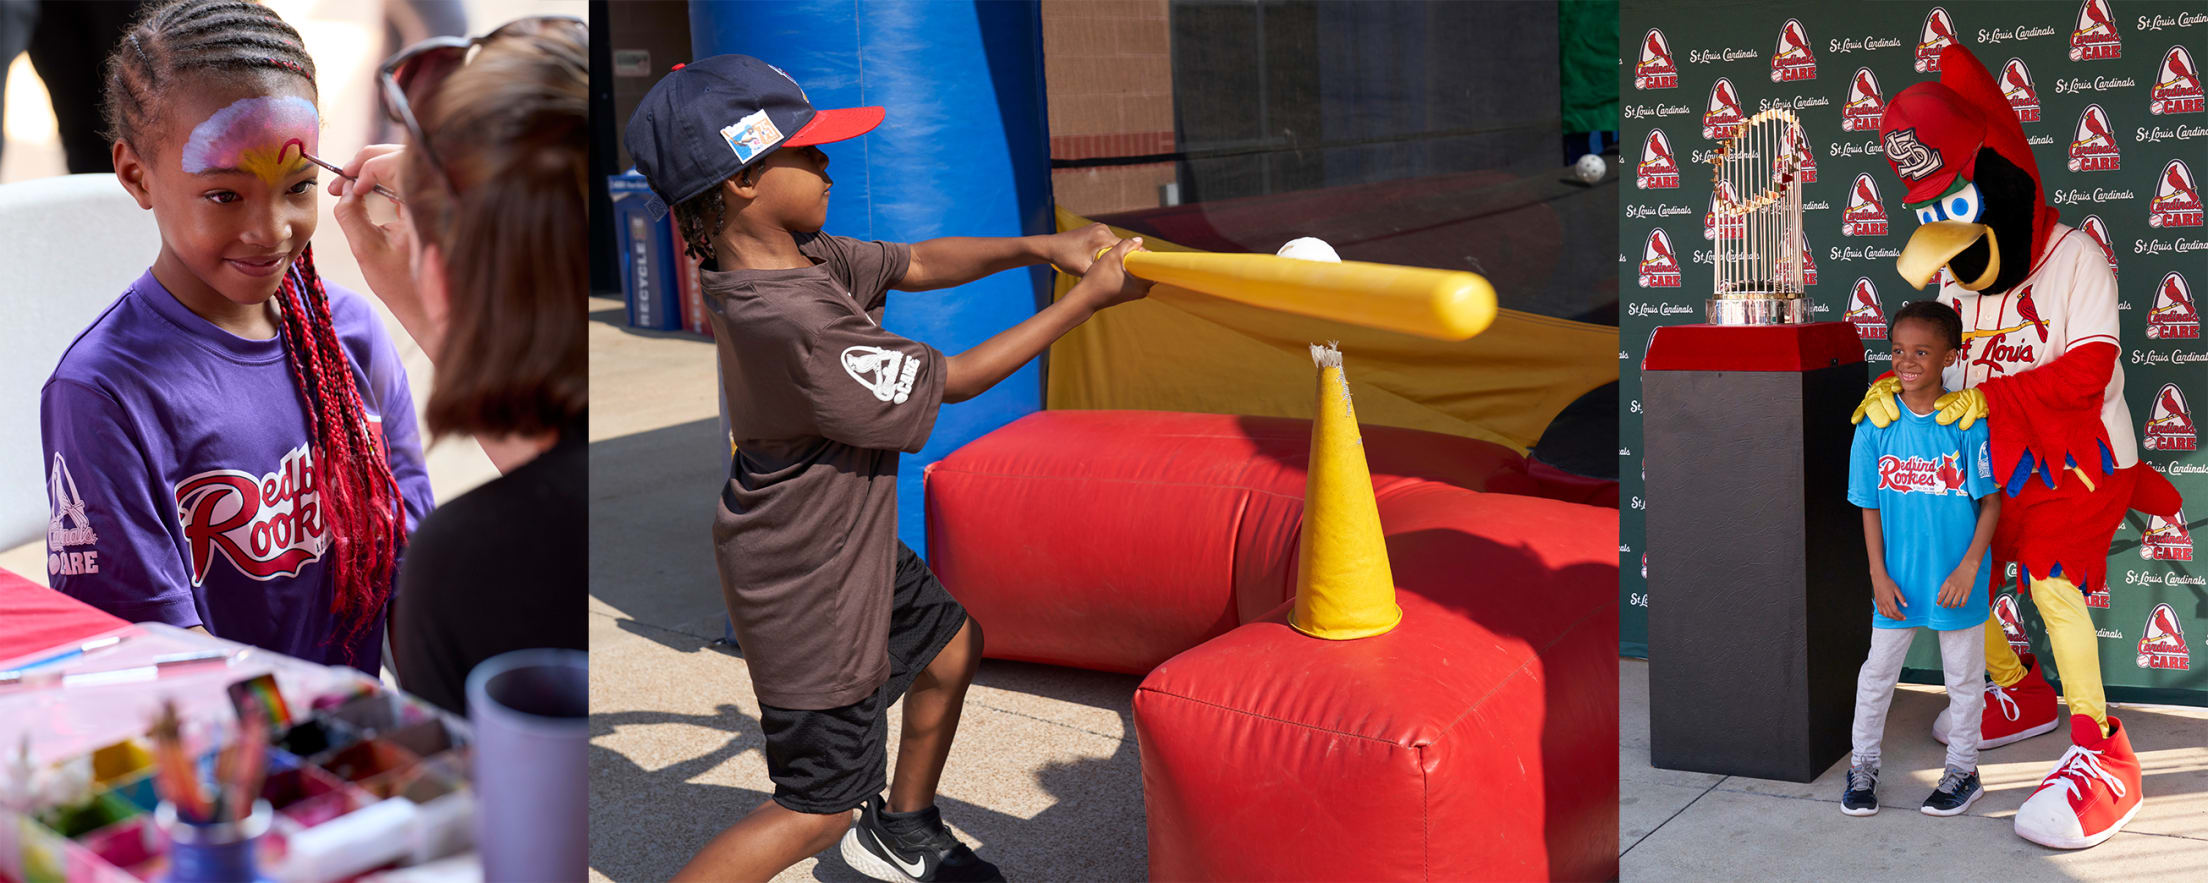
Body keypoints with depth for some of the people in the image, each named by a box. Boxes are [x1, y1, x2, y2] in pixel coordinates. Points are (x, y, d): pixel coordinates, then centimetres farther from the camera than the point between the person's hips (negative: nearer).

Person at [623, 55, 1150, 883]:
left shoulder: (805, 259, -6)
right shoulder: (796, 323, -33)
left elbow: (917, 264, 8)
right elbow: (953, 380, -23)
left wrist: (1040, 248, -6)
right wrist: (1087, 297, -16)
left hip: (842, 543, 10)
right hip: (808, 589, -10)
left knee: (949, 641, 28)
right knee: (821, 805, 1)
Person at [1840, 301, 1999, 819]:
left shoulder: (1967, 422, -13)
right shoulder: (1875, 423, -7)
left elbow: (1990, 502, -7)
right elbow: (1871, 506, -1)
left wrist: (1967, 568, -14)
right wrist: (1879, 575, -5)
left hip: (1956, 579, -2)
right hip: (1897, 579, 2)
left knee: (1963, 675, 13)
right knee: (1877, 672, 12)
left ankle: (1963, 770, 29)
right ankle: (1863, 765, 28)